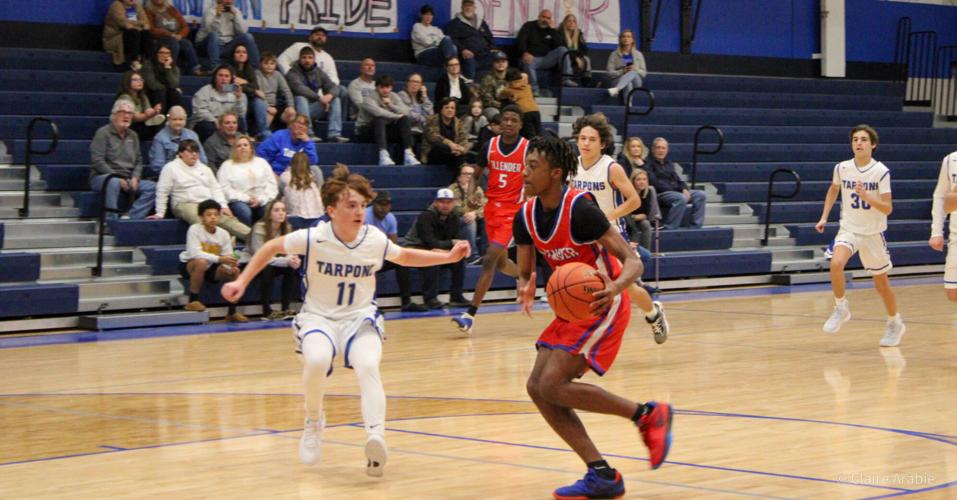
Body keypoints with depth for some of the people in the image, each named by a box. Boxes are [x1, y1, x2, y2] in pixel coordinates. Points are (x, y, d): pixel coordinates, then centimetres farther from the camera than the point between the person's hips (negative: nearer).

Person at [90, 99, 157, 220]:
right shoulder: (103, 133, -3)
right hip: (102, 177, -6)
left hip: (128, 180, 6)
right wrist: (118, 178, -17)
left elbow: (138, 160, 17)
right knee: (113, 182, -41)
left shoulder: (132, 135, 17)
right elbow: (97, 161, -12)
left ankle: (131, 218, -25)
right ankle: (111, 220, -37)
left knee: (152, 187, -16)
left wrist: (135, 177, -5)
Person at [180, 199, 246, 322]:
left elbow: (228, 257, -9)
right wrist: (219, 259, -39)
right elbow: (195, 253, -31)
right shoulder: (194, 229, -19)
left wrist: (231, 265, -34)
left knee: (235, 271, -17)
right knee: (201, 262, -38)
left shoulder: (223, 234, -6)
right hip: (189, 266, -5)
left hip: (211, 269, 5)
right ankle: (193, 301, -22)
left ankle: (232, 312, -7)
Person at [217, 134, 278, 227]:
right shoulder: (227, 165, 11)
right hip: (239, 201, -2)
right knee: (245, 212, -36)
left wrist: (261, 200, -7)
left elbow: (271, 185, 11)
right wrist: (247, 199, -12)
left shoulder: (261, 162, 19)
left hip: (262, 201, 2)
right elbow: (225, 189, -2)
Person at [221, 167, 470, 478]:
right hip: (318, 317, -2)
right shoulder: (313, 238, -13)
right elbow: (271, 248, 4)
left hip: (360, 318, 2)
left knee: (368, 365, -30)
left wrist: (449, 256, 8)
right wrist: (241, 282, 1)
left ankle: (375, 437, -40)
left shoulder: (375, 240, -5)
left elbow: (404, 257, 17)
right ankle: (314, 423, -4)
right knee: (317, 360, -33)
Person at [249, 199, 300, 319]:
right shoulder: (259, 229, -22)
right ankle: (266, 311, -26)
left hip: (274, 263, 6)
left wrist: (293, 259, -32)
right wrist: (286, 261, -36)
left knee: (293, 268, -20)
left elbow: (288, 252, -6)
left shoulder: (287, 228, -5)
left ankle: (285, 308, -17)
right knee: (267, 269, -35)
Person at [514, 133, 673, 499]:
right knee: (537, 387, -3)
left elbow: (632, 261, -23)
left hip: (603, 306, -8)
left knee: (552, 385, -19)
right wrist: (526, 289, -15)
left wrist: (615, 287, -44)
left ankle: (648, 414, -3)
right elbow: (525, 272, 10)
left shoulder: (580, 209, -22)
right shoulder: (526, 216, 0)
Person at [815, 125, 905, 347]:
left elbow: (887, 209, -17)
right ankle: (841, 308, -7)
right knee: (836, 263, -28)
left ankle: (895, 324, 34)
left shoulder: (881, 172, -15)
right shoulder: (842, 168, -6)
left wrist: (866, 196, -32)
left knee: (881, 283, 10)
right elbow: (834, 189, 17)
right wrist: (824, 217, 10)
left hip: (873, 233, -1)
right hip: (848, 229, 2)